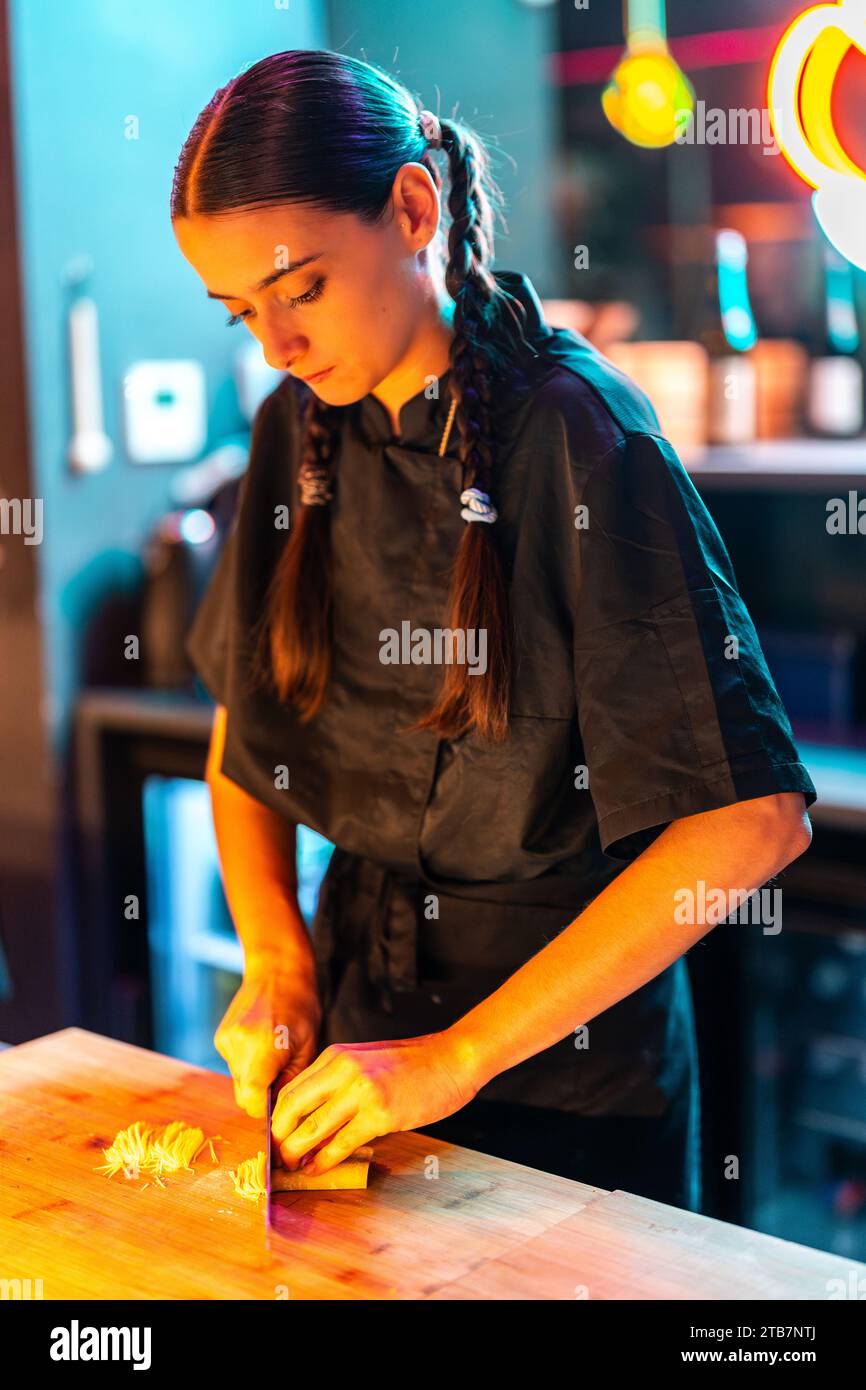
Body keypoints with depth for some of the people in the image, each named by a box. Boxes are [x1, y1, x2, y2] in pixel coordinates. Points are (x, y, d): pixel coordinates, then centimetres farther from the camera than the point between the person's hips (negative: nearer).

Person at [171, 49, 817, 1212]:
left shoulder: (580, 435, -20)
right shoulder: (302, 430, -2)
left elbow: (750, 819, -25)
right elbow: (244, 727, 9)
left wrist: (458, 1057, -22)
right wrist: (277, 963, -7)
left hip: (568, 1082, -5)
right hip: (353, 1019, 5)